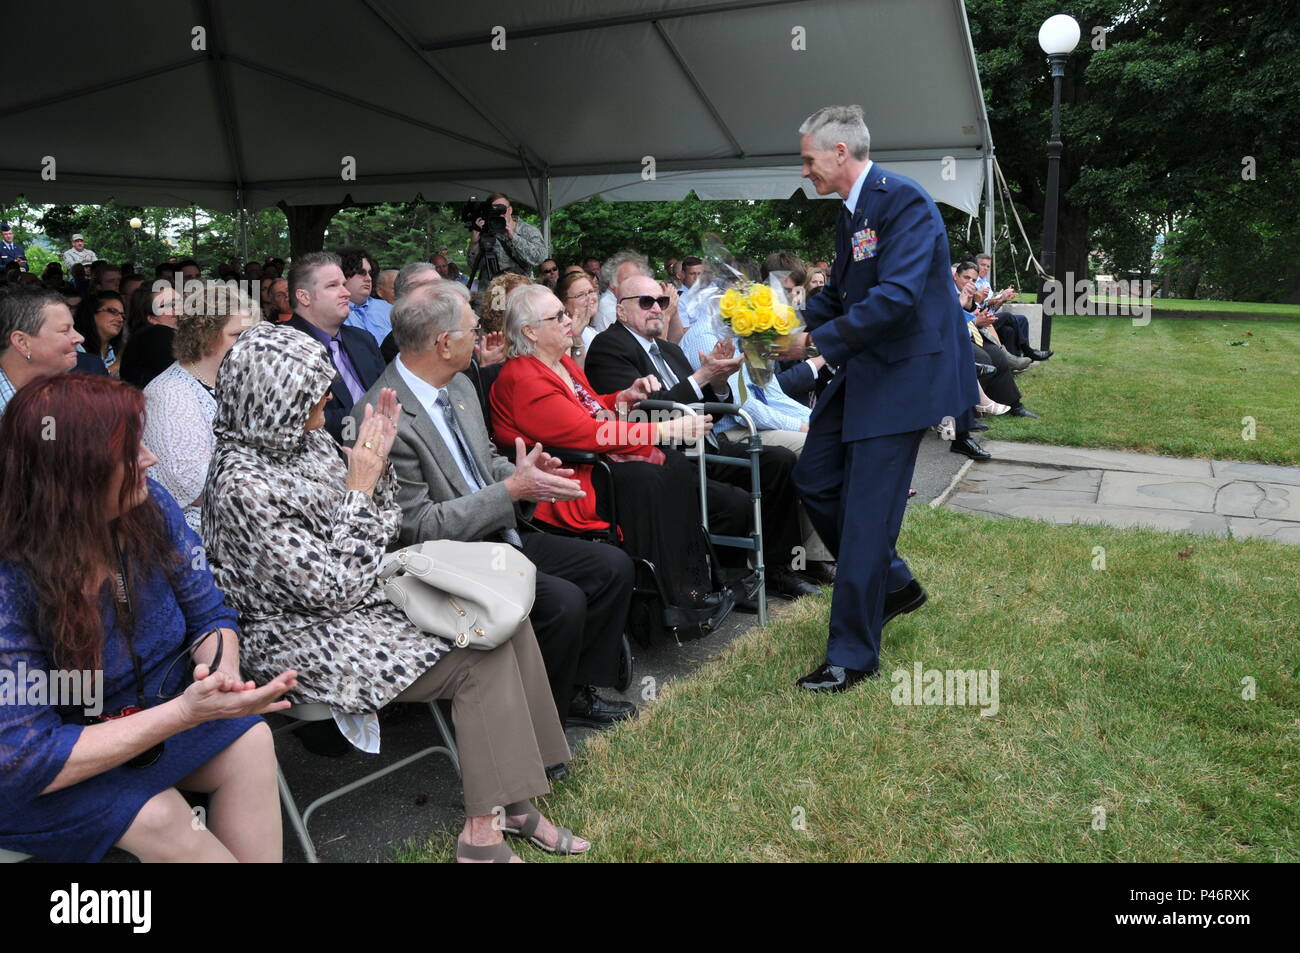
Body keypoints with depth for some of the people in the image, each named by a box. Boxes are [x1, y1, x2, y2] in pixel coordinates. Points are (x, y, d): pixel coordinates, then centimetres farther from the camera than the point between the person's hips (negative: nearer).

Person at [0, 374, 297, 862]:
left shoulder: (148, 505, -13)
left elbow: (210, 616, -2)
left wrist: (220, 667, -26)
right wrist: (184, 712, -35)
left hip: (157, 710, 5)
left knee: (250, 737, -21)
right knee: (155, 816, -29)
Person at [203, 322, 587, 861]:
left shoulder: (305, 440, 4)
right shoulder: (242, 485, -22)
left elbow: (382, 533, 10)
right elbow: (335, 588, -21)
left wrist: (377, 466, -4)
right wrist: (360, 487, -17)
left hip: (367, 597, 8)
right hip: (311, 640, -8)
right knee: (484, 660, -16)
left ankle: (516, 798, -3)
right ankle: (484, 831, -6)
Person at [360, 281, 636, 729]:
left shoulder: (460, 386, 6)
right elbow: (417, 526, -22)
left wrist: (523, 472, -4)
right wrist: (511, 490, -22)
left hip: (501, 534, 9)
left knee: (613, 566, 1)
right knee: (563, 602, -26)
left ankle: (576, 689, 14)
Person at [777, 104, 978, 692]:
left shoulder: (904, 202, -17)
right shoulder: (850, 213, 12)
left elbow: (895, 297, -27)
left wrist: (816, 340, -22)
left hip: (903, 375, -10)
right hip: (862, 372, 10)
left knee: (866, 513, -6)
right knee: (814, 479, 13)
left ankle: (853, 656, 7)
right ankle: (893, 584, 32)